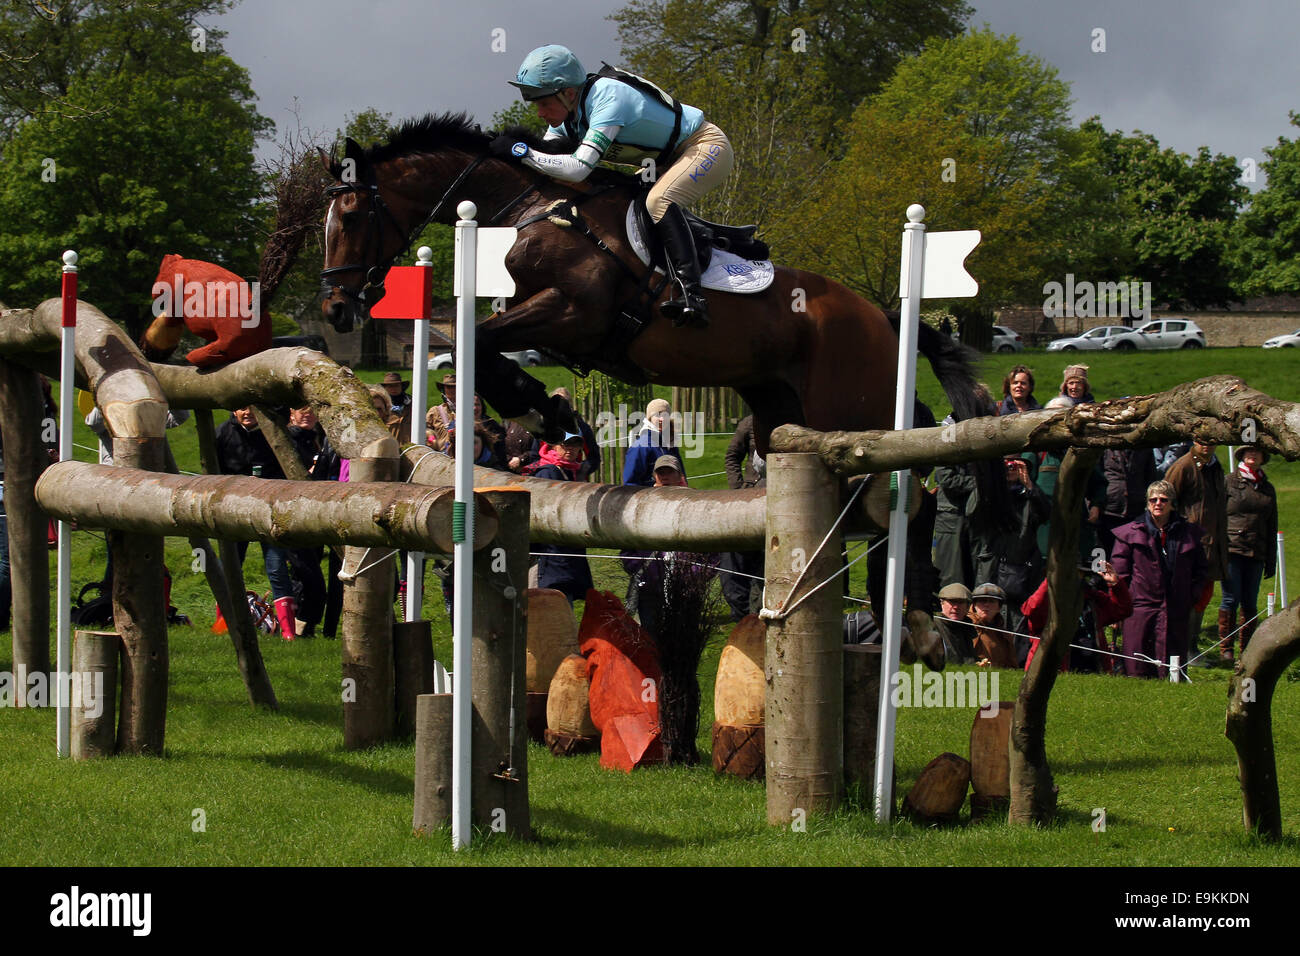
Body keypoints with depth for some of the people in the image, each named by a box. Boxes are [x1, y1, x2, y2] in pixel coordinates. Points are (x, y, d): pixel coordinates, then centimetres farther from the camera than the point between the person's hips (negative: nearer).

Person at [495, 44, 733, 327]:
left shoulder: (608, 99, -34)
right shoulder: (567, 112, -6)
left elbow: (578, 168, -42)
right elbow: (547, 160, 3)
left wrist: (521, 152, -37)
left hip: (707, 146, -10)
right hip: (668, 159, 10)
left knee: (659, 201, -32)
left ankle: (691, 295, -39)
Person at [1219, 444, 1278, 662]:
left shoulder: (1267, 488, 16)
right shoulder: (1228, 482, 3)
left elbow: (1272, 526, 19)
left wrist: (1271, 560, 15)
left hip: (1256, 553, 4)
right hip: (1231, 550, -4)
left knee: (1250, 602, 6)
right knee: (1231, 599, -7)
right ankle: (1225, 648, -2)